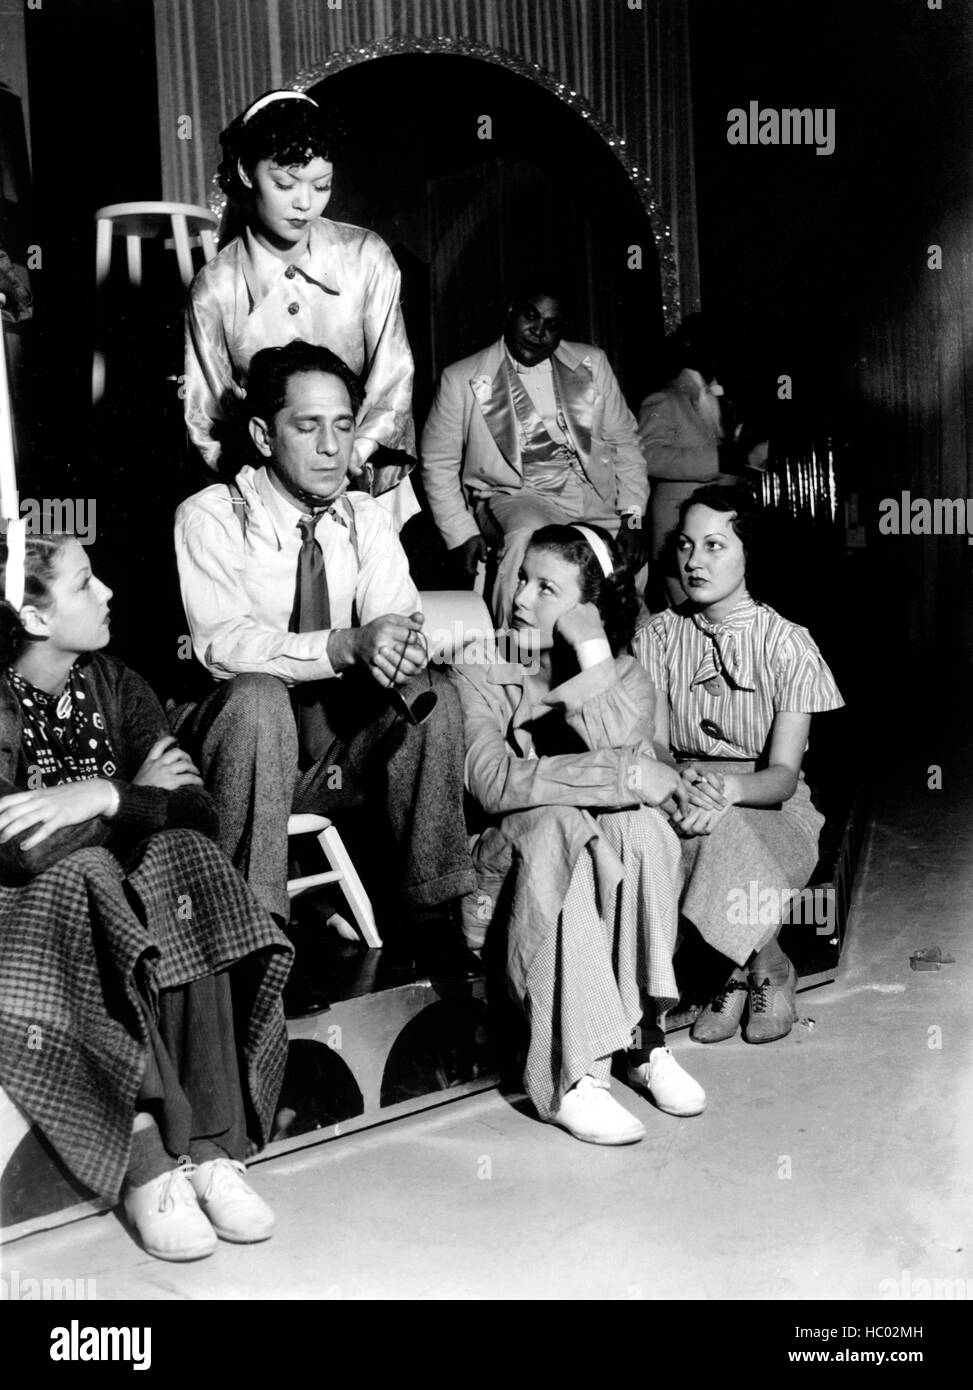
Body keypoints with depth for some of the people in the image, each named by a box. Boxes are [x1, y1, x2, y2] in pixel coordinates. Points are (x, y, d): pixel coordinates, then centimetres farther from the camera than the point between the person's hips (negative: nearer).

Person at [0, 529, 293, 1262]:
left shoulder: (116, 685, 3)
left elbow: (200, 812, -6)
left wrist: (105, 799, -24)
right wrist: (138, 796, -15)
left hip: (124, 892, 4)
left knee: (182, 858, -25)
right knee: (83, 874, -33)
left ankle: (211, 1151, -27)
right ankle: (149, 1160, -31)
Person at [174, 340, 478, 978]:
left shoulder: (366, 518, 5)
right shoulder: (211, 518, -10)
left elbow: (395, 619, -8)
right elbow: (225, 644, -23)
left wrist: (401, 650, -34)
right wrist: (347, 645, -38)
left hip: (341, 750, 4)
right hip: (240, 748, -4)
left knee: (435, 691, -20)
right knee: (257, 696, -35)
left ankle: (434, 914, -12)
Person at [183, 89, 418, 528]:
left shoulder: (366, 257, -2)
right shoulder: (213, 290, -6)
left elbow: (393, 381, -4)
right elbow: (206, 421, -1)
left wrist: (357, 451, -21)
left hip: (368, 481, 1)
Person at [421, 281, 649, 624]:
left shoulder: (591, 364, 13)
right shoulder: (462, 379, 4)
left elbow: (624, 442, 16)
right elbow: (438, 464, 7)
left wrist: (632, 517, 3)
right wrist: (462, 534, -5)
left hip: (595, 499, 4)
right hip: (513, 497, -4)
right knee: (529, 538, -36)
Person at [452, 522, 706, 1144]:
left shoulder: (624, 675, 7)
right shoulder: (478, 671, 0)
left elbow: (624, 758, -16)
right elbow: (493, 782, -20)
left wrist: (593, 657, -15)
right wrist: (626, 777, -26)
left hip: (610, 872, 2)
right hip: (511, 860, -2)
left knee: (642, 825, -30)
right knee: (558, 824, -34)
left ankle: (646, 1036, -23)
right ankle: (571, 1077, -35)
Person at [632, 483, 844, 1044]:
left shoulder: (788, 644, -6)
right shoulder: (657, 636, 3)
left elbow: (783, 774, -12)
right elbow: (652, 747, -5)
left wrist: (729, 789, -35)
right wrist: (683, 784, -29)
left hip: (770, 807, -2)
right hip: (682, 794, 3)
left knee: (721, 830, -35)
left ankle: (765, 968, -5)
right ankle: (763, 969, -6)